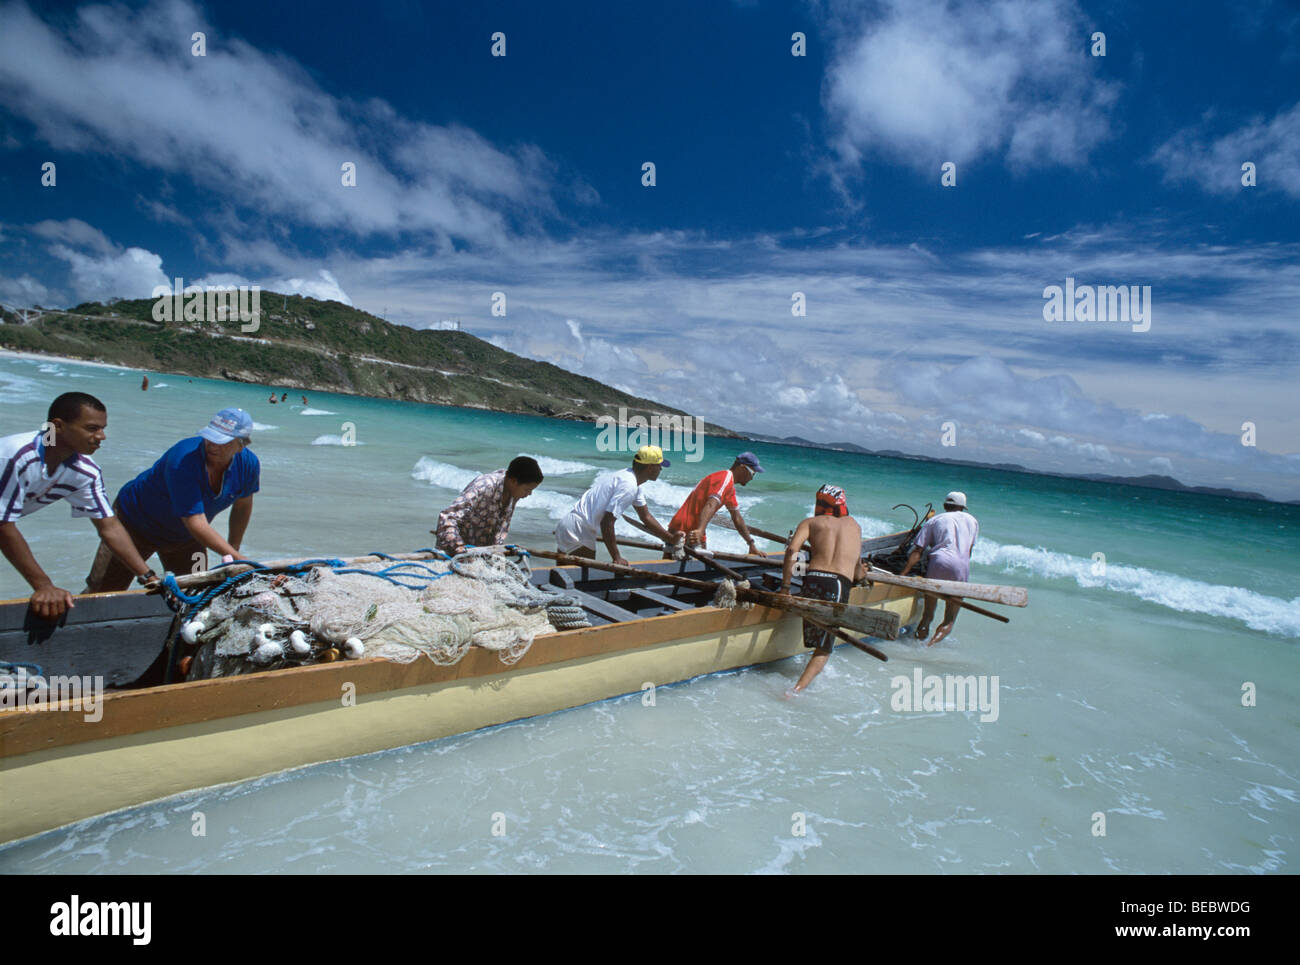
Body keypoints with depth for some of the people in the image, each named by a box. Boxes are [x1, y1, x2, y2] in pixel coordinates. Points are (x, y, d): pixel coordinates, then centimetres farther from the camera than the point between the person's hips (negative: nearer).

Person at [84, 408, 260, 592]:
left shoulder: (248, 464, -19)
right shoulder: (183, 460, -35)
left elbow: (243, 505, 2)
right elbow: (196, 524, -38)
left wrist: (233, 550, 5)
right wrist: (236, 557, -41)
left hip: (185, 539, 5)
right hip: (135, 520, -4)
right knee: (101, 592, -3)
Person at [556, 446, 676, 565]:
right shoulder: (628, 486, -21)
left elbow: (646, 517, 19)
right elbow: (606, 522, -26)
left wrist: (672, 539, 18)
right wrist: (617, 558, -20)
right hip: (577, 532, -10)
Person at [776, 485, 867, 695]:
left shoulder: (811, 522, 17)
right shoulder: (854, 524, 26)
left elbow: (792, 549, -2)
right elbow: (858, 568, 26)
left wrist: (785, 587, 1)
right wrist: (858, 575, 49)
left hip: (813, 579, 0)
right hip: (841, 585, 0)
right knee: (823, 649, 3)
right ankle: (798, 687, -14)